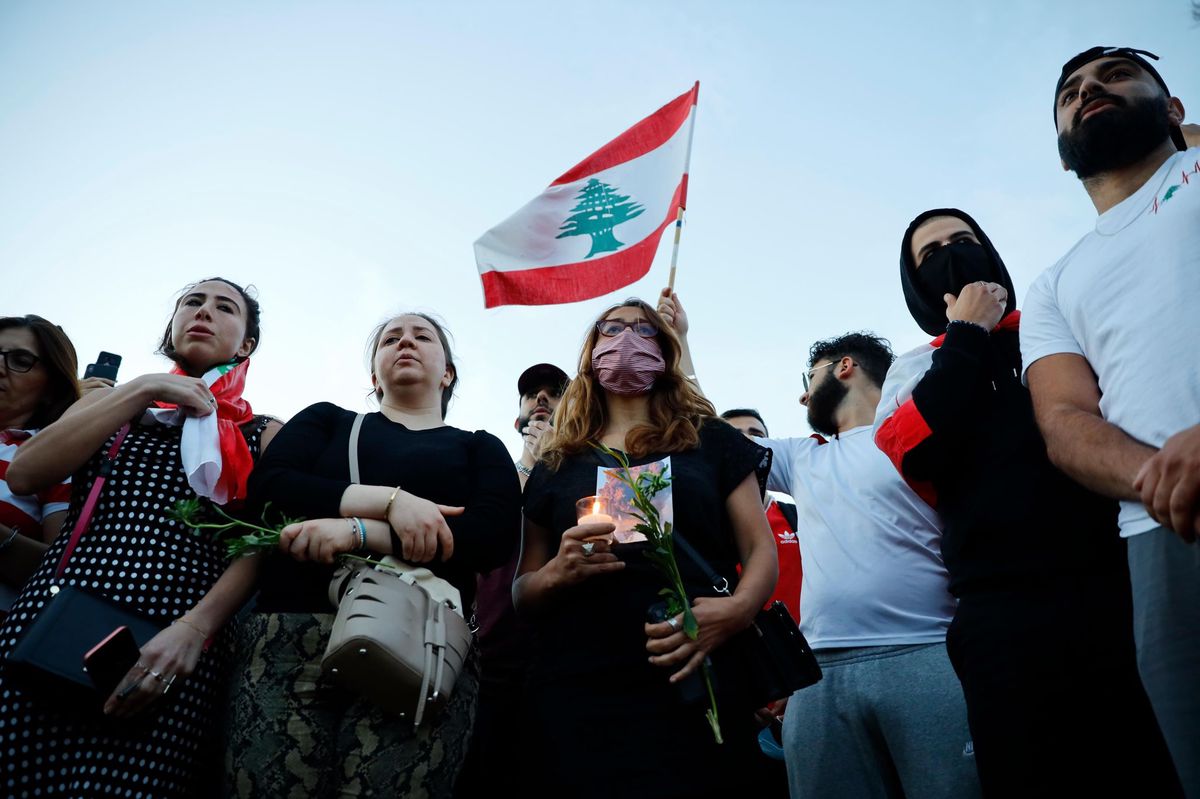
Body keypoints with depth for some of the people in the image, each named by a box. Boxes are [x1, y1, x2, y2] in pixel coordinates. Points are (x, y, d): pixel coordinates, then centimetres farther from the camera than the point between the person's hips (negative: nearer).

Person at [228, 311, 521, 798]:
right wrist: (390, 500, -10)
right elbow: (268, 484, 3)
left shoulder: (481, 447, 18)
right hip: (293, 634, 1)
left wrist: (356, 530, -10)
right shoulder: (326, 420, 22)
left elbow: (492, 537, -1)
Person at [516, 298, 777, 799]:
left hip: (695, 689, -1)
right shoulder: (555, 466, 14)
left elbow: (760, 549, 5)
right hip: (577, 699, 1)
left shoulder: (711, 440, 11)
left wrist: (737, 609, -16)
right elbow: (521, 595, 14)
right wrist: (558, 573, -9)